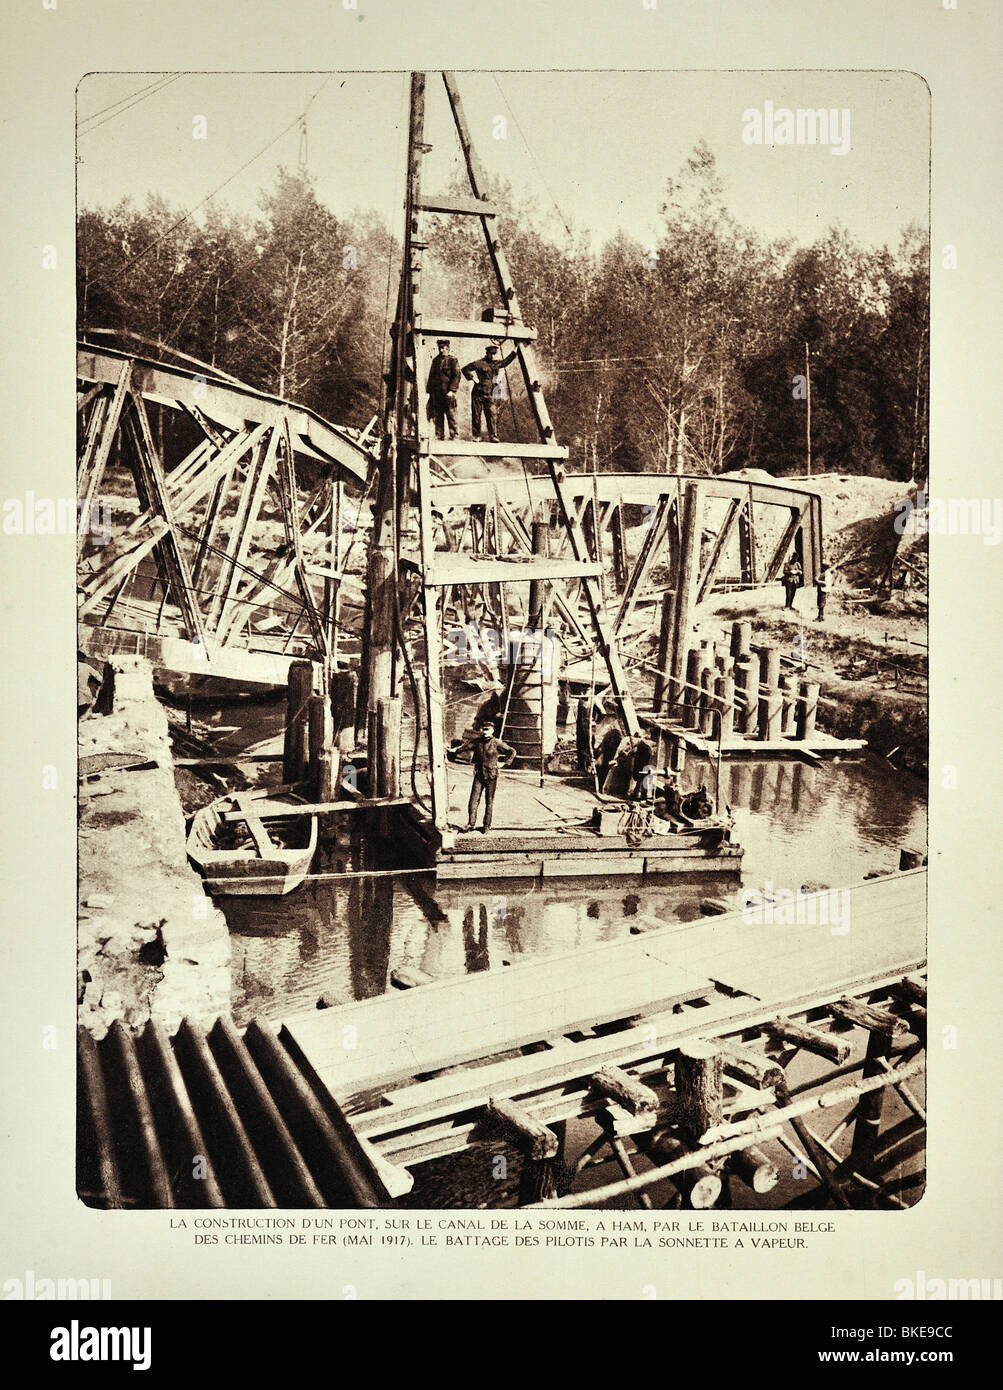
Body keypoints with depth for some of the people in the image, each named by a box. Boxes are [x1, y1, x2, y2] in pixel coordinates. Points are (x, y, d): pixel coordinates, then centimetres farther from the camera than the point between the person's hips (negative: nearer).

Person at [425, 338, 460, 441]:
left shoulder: (453, 360, 0)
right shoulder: (435, 360, 17)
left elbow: (456, 376, -7)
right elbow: (431, 376, 21)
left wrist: (451, 390, -15)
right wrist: (429, 390, 13)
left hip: (447, 393, -5)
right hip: (436, 392, 5)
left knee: (451, 415, -5)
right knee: (438, 416, 5)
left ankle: (453, 435, -3)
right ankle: (439, 435, 9)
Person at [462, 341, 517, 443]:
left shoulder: (496, 364, 13)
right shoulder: (480, 363, -4)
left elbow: (506, 361, 30)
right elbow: (465, 369, -2)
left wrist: (514, 352, 27)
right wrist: (472, 377, -11)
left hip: (489, 395, 4)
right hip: (478, 394, -4)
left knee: (492, 415, -8)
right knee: (476, 415, 1)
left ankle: (493, 436, -8)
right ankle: (476, 436, 12)